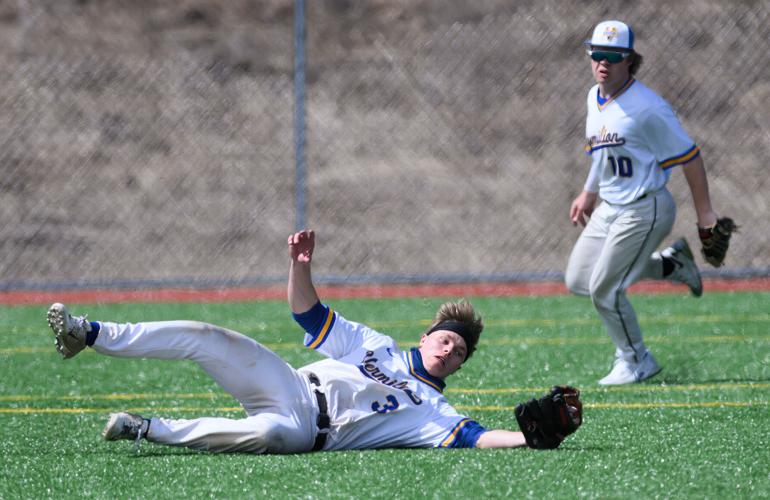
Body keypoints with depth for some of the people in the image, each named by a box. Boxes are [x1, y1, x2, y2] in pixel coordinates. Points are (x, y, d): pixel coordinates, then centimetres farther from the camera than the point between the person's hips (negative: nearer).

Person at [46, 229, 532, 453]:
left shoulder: (434, 413, 11)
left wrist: (532, 437, -24)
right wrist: (301, 265, -2)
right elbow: (309, 312, 17)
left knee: (273, 432, -42)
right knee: (206, 337, -17)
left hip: (309, 430, -4)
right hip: (288, 385, 4)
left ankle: (150, 431, -32)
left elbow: (478, 437, -7)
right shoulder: (375, 344, 20)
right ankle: (90, 334, -16)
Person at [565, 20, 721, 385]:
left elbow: (689, 156, -15)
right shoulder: (595, 98, 7)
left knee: (604, 289, -8)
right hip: (608, 210, 9)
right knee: (578, 281, 10)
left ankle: (636, 362, 14)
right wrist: (589, 193, 24)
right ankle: (669, 264, 22)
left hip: (644, 210, -9)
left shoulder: (646, 107, -19)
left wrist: (704, 213, -14)